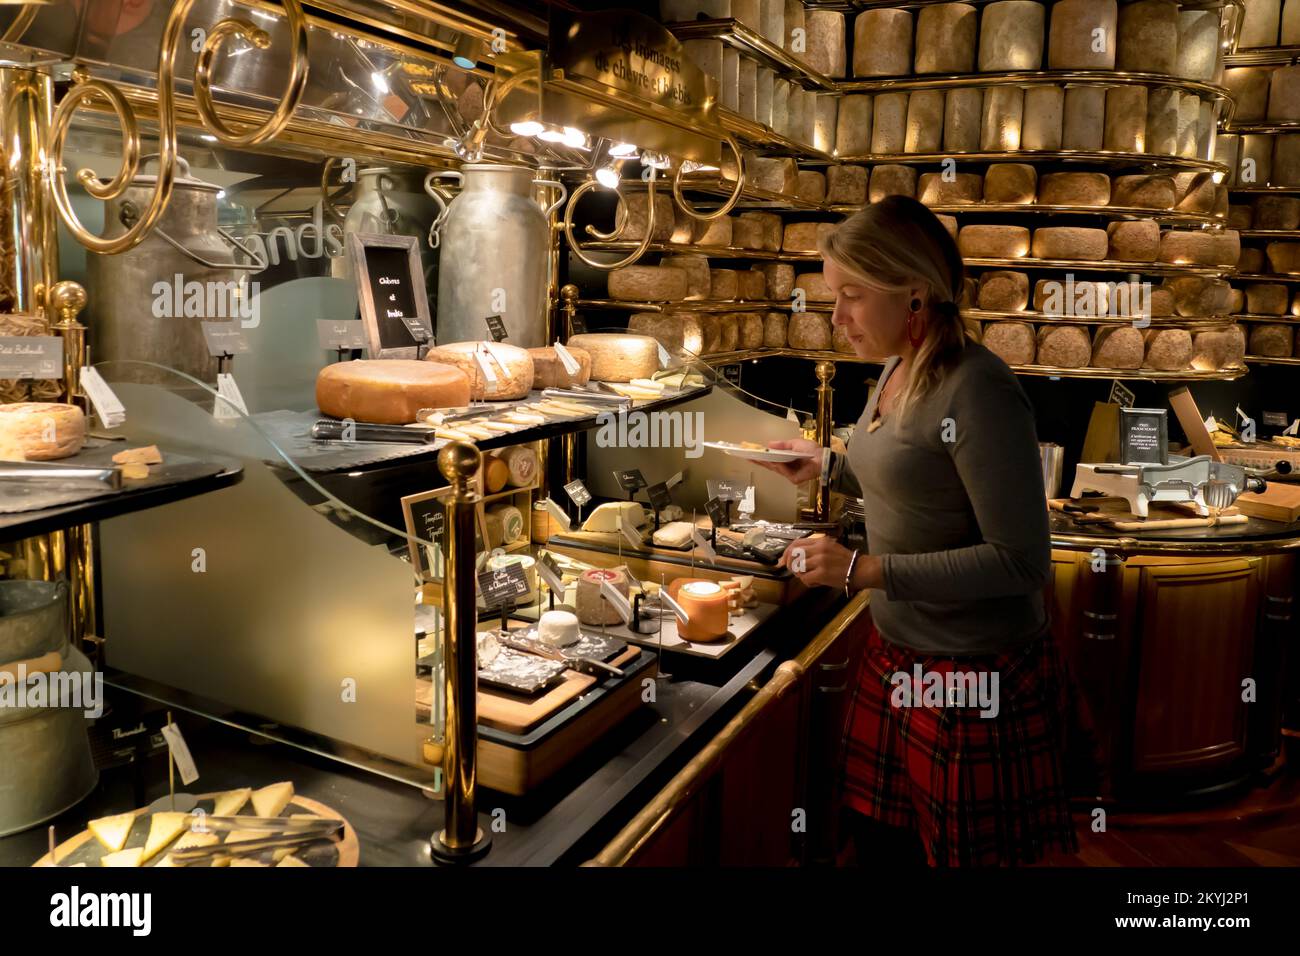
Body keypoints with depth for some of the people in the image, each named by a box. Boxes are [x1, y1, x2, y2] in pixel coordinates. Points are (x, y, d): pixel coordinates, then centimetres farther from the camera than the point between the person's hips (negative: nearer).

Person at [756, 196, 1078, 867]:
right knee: (877, 837, 19)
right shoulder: (896, 370, 4)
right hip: (895, 653, 8)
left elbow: (1021, 561, -23)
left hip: (970, 675, -8)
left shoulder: (976, 391, -22)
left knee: (958, 850, 12)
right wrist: (827, 465, 8)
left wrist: (863, 570, -24)